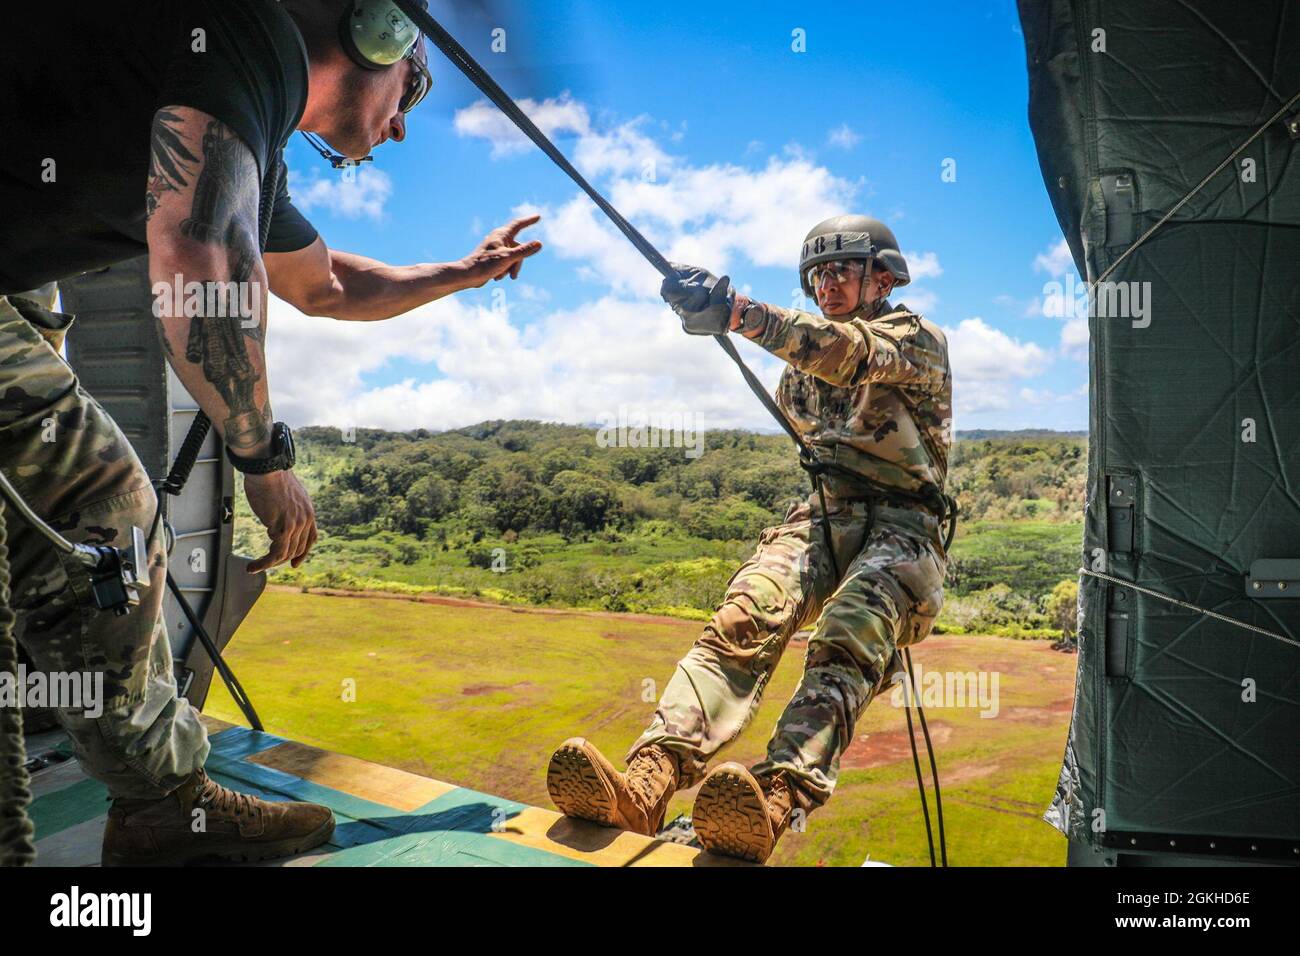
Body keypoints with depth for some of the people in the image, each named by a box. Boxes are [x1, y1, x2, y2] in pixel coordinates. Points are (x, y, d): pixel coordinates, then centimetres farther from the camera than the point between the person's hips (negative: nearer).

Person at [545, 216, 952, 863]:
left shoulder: (921, 341, 0)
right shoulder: (805, 369, 20)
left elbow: (850, 353, -24)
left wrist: (738, 311, -38)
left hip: (902, 525, -3)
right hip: (823, 514, 4)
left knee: (845, 638, -35)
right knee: (746, 615, -27)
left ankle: (775, 803, -56)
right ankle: (644, 785, -47)